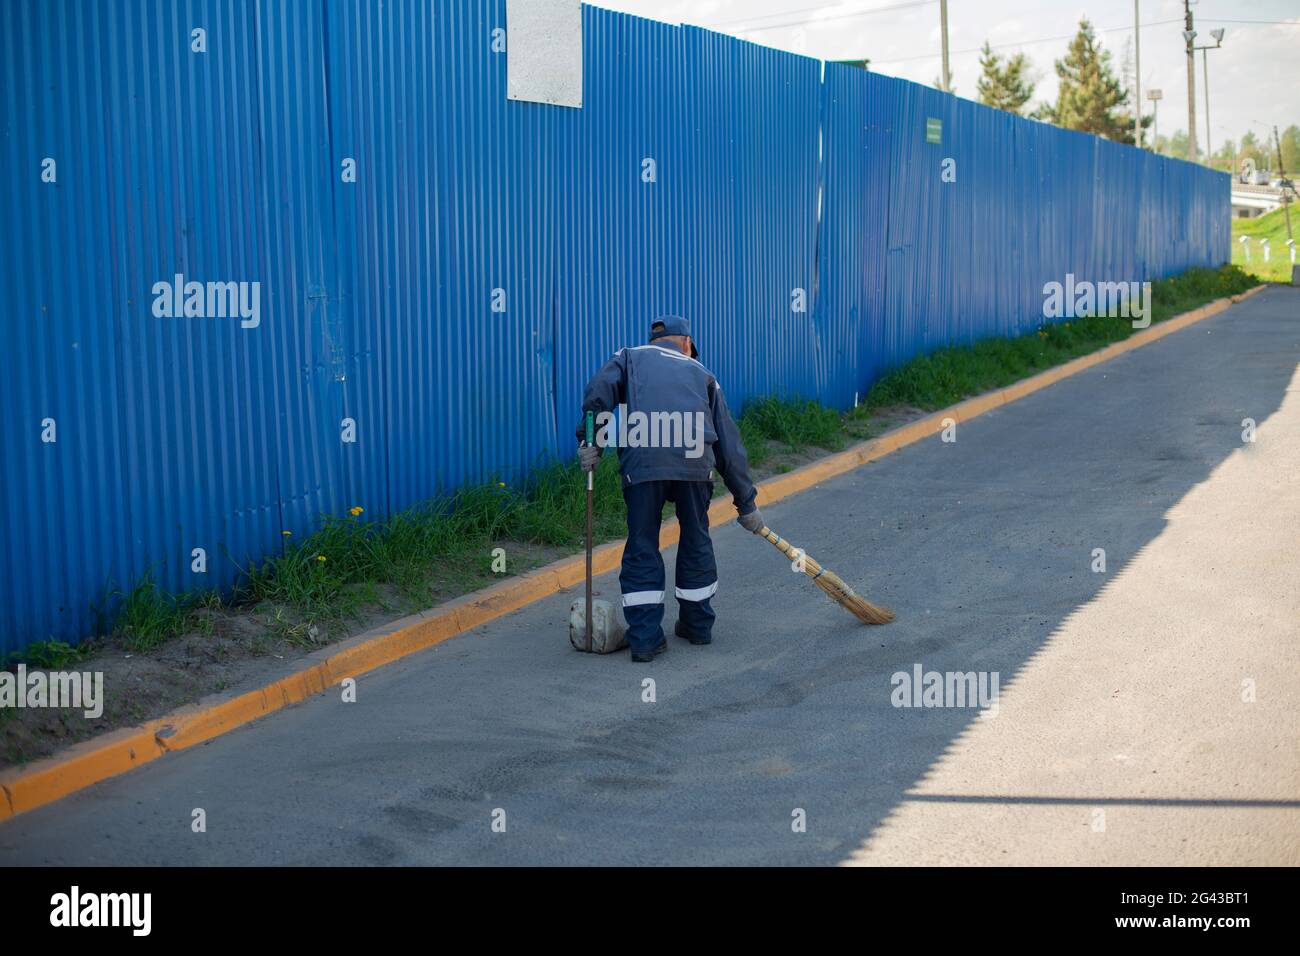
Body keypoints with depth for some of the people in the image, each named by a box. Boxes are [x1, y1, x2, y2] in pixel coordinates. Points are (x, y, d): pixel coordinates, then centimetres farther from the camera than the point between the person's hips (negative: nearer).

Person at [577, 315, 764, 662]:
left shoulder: (629, 357, 28)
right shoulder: (701, 373, 30)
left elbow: (598, 392, 3)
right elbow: (729, 442, 27)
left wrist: (590, 440, 1)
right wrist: (746, 503, 29)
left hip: (641, 461, -1)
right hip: (694, 461, 2)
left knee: (642, 546, 8)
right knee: (696, 541, 19)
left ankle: (645, 637, 7)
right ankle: (698, 625, 31)